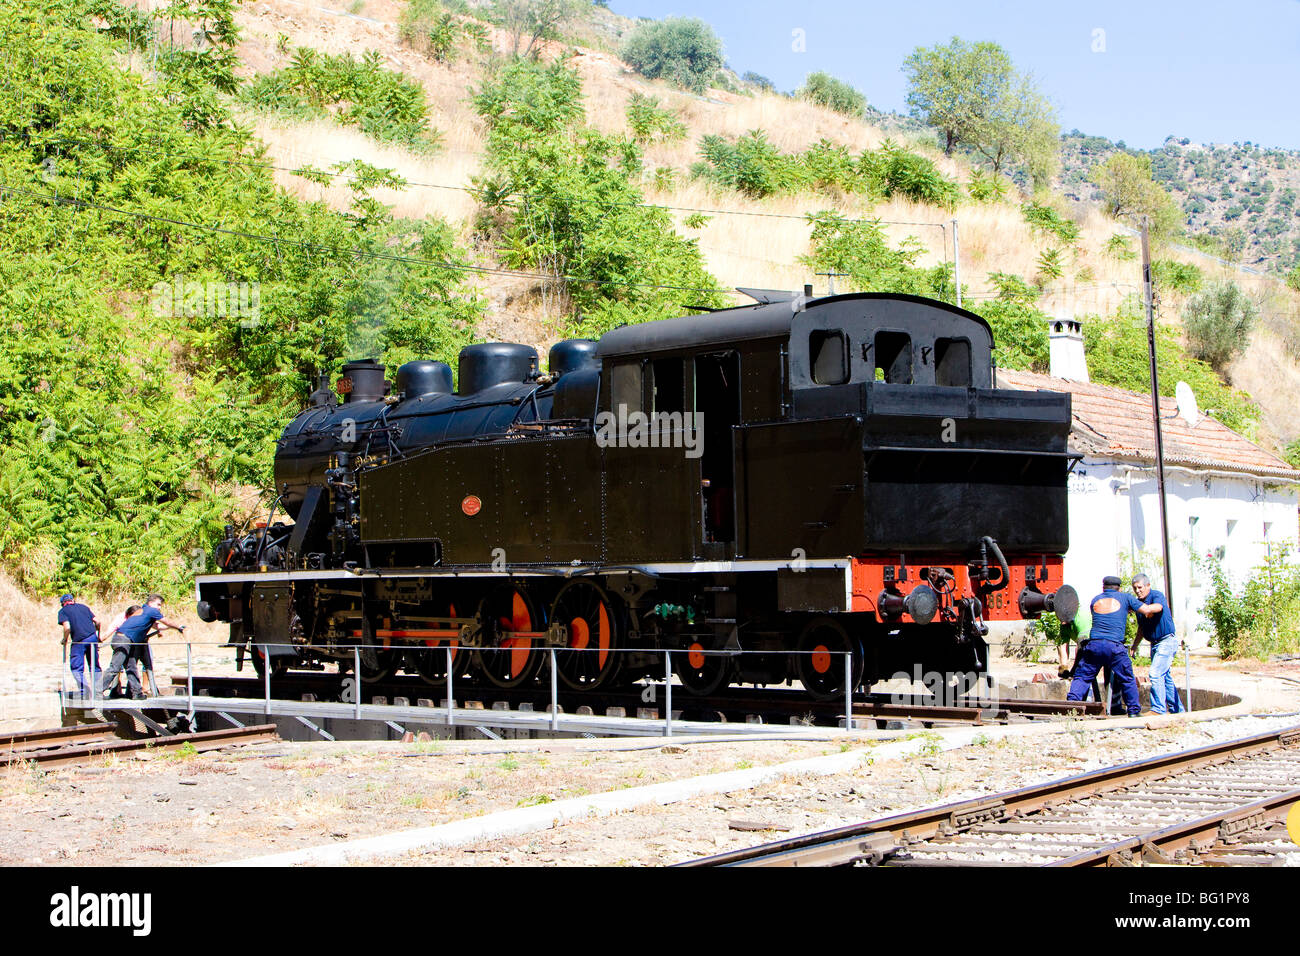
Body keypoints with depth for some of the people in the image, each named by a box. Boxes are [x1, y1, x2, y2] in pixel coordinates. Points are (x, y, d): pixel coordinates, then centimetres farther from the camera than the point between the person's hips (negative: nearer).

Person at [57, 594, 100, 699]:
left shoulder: (63, 611, 5)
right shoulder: (83, 607, 20)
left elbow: (67, 627, -10)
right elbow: (97, 621, 15)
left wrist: (64, 639, 6)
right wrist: (98, 636, 28)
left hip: (79, 641, -5)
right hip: (93, 638, 5)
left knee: (76, 668, 0)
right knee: (95, 666, 15)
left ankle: (84, 689, -17)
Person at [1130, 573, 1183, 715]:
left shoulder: (1157, 595, -13)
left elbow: (1157, 607, -39)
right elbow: (1142, 627, 20)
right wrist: (1135, 645, 12)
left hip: (1166, 641, -9)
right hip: (1154, 644, 9)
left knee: (1156, 674, -18)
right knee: (1165, 677, 14)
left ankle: (1158, 709, -17)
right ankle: (1176, 709, 24)